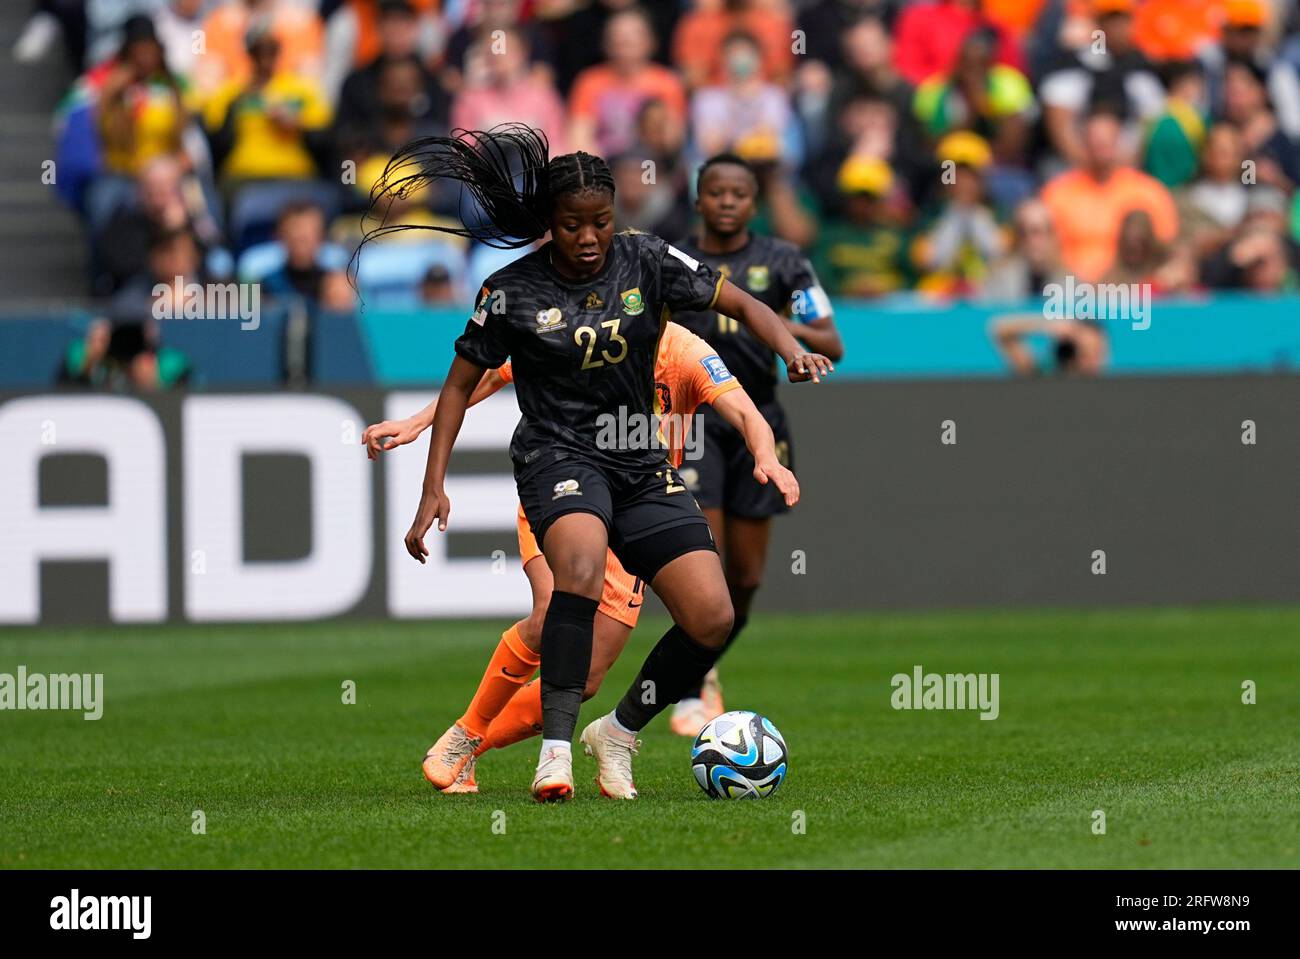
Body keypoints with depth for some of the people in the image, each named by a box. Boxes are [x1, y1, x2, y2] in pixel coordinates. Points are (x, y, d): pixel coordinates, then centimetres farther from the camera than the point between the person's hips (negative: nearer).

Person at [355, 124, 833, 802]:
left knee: (712, 618, -11)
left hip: (641, 464, 4)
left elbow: (742, 304, 2)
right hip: (558, 456, -4)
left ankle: (619, 732, 13)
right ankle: (556, 747, -34)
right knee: (581, 566, -37)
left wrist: (793, 352, -19)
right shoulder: (514, 291, -6)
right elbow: (460, 384, 3)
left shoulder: (646, 261, -1)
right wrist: (433, 490, -3)